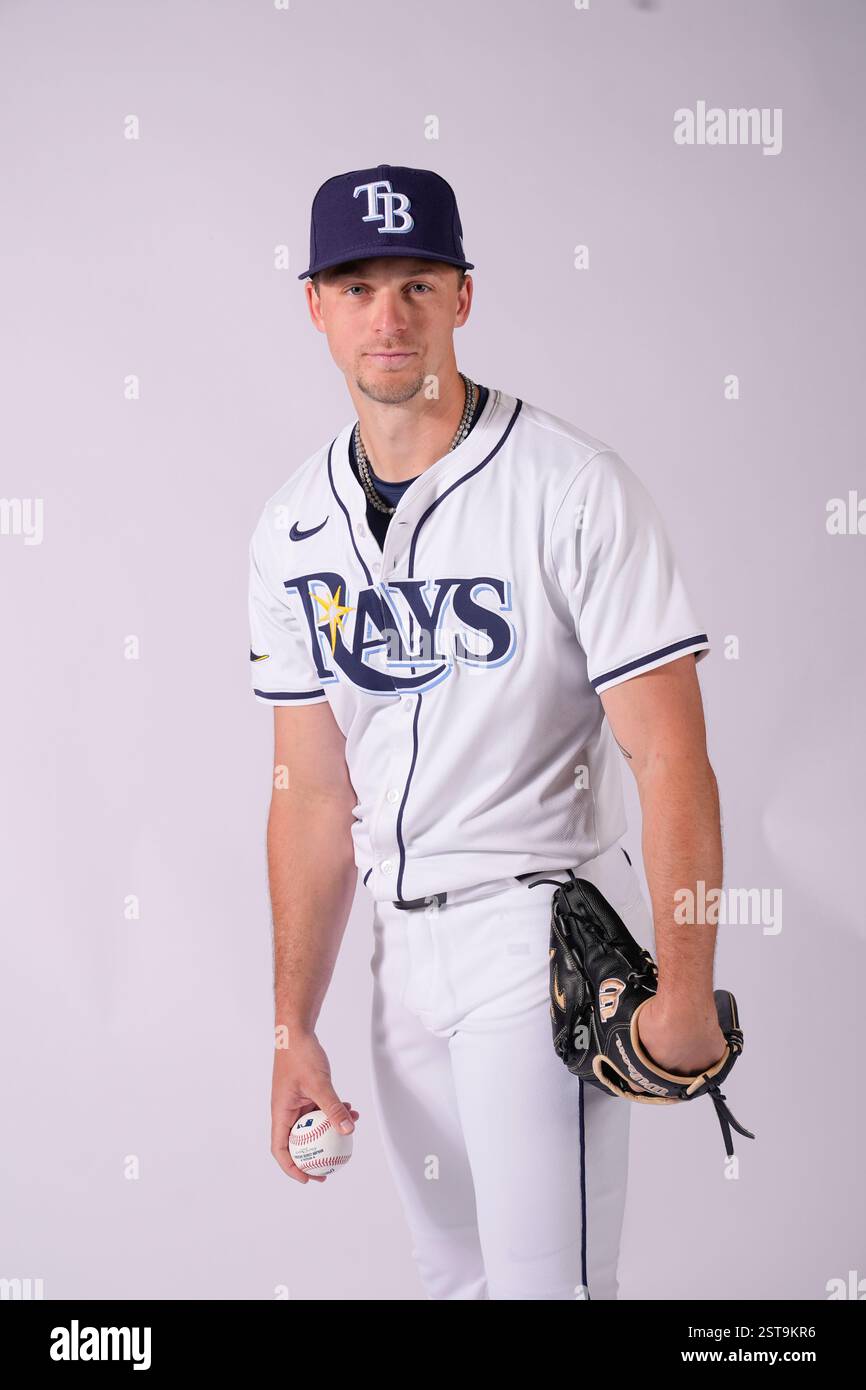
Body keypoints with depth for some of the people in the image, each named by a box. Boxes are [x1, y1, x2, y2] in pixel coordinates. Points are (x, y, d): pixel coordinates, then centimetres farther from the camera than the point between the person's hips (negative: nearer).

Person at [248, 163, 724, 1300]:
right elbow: (312, 791, 9)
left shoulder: (574, 490, -13)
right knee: (453, 1273, 16)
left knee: (545, 1279, -11)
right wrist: (294, 1028, 5)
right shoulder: (294, 529, 5)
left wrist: (686, 995, -20)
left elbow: (671, 759, -15)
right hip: (403, 941, 6)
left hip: (541, 920, -6)